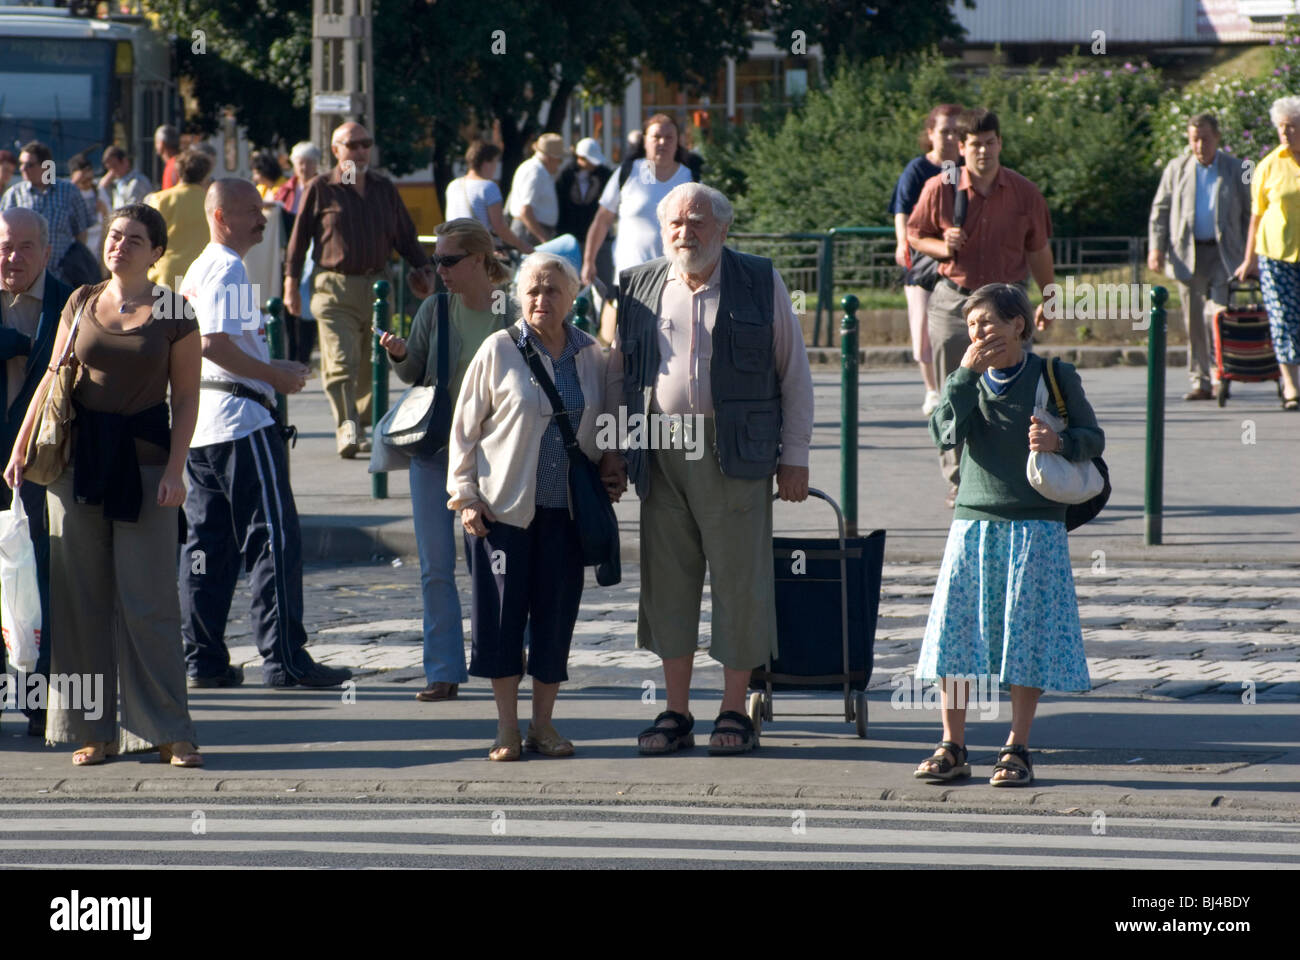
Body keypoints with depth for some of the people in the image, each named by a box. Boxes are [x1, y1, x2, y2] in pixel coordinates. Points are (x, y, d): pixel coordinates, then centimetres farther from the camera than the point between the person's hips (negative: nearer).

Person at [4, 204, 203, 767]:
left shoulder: (173, 315, 0)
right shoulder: (80, 305, 8)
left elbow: (186, 398, 0)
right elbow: (52, 380, 13)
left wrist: (174, 470, -9)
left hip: (144, 460, -3)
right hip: (79, 456, 3)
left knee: (147, 602, -6)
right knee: (80, 596, 3)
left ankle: (167, 731, -2)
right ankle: (93, 730, 10)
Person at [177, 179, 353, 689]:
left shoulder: (197, 269, 19)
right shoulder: (228, 270, -12)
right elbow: (215, 344, -23)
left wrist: (273, 368, 19)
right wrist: (274, 374, -14)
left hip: (199, 421, 10)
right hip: (241, 419, -10)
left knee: (206, 544, 9)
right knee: (273, 539, -7)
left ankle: (203, 659, 10)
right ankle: (284, 657, -8)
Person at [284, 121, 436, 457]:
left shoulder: (384, 189, 14)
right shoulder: (321, 190, 3)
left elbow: (405, 236, 20)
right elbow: (299, 239, 6)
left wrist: (423, 267, 9)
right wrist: (291, 285, 2)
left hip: (375, 286, 4)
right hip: (334, 289, -4)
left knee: (370, 364, 5)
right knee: (341, 361, -14)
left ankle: (360, 427, 16)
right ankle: (347, 430, -21)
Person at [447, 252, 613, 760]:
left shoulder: (591, 355, 7)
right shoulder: (499, 350, -2)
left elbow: (603, 426, 20)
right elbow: (465, 427, 0)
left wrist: (609, 477, 7)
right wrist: (466, 496, -5)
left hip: (566, 509, 3)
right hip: (504, 506, -3)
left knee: (557, 613, 3)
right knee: (502, 611, -2)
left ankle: (543, 723, 14)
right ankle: (507, 728, 6)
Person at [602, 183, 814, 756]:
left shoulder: (760, 285, 4)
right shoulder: (637, 289, 11)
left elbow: (794, 373, 5)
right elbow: (617, 374, 17)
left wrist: (795, 456, 1)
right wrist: (612, 449, 10)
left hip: (733, 453, -3)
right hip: (661, 454, 3)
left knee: (738, 580, -2)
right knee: (667, 580, 5)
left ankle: (734, 713, 8)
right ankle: (676, 714, 12)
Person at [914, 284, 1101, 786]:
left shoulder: (1055, 377, 1)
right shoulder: (969, 381, 10)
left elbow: (1093, 438, 2)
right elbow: (944, 432, -5)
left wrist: (1059, 442, -18)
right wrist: (966, 374, -10)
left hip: (1035, 525, -3)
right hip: (974, 523, 3)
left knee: (1027, 637, -2)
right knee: (955, 631, 0)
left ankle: (1017, 750, 8)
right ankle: (952, 747, 9)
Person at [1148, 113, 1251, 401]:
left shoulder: (1235, 169, 6)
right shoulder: (1176, 169, 10)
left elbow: (1247, 213, 9)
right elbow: (1160, 210, 13)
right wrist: (1156, 246, 0)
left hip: (1223, 253, -2)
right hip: (1187, 255, 2)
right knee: (1195, 321, 2)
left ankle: (1219, 376, -4)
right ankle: (1200, 381, 7)